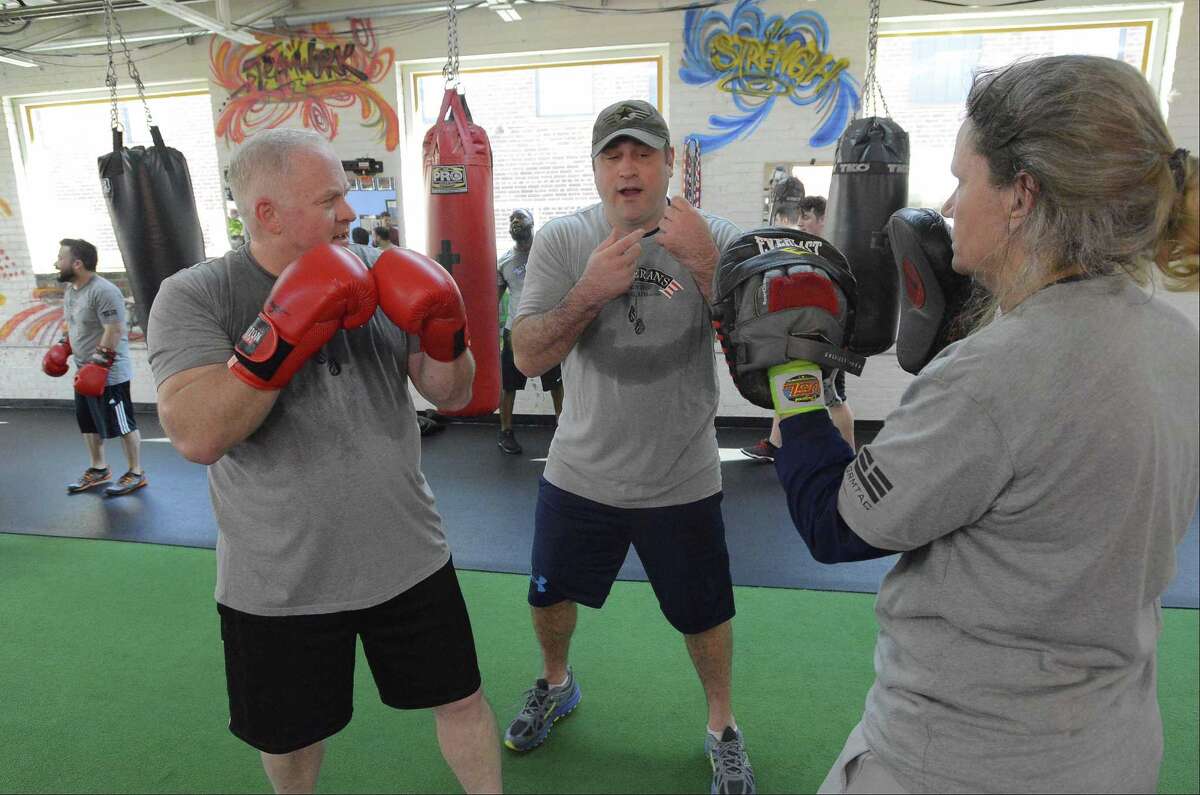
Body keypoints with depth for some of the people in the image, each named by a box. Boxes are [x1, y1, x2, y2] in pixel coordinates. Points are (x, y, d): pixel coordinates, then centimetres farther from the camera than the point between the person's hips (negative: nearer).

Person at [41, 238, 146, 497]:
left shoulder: (104, 291, -21)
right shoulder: (70, 289, 10)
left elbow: (114, 331, -24)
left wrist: (99, 365, -25)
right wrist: (62, 347, 11)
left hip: (109, 374, -10)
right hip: (85, 372, 10)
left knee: (122, 425, 0)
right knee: (88, 424, 18)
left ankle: (136, 473, 12)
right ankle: (98, 470, 32)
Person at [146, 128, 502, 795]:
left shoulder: (376, 284, -1)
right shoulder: (193, 297, -11)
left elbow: (452, 395, 1)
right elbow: (196, 436, -24)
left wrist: (445, 333, -18)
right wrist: (285, 334, -30)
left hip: (409, 560, 2)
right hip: (277, 585, -1)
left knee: (460, 698, 15)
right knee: (291, 736, 22)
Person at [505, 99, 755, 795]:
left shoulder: (717, 239, -9)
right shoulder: (562, 241, -7)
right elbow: (528, 358, -12)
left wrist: (704, 265, -29)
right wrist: (590, 292, -27)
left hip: (682, 482, -1)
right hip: (580, 473, 2)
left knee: (705, 615, 15)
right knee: (551, 597, 20)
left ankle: (723, 727, 44)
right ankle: (556, 686, 53)